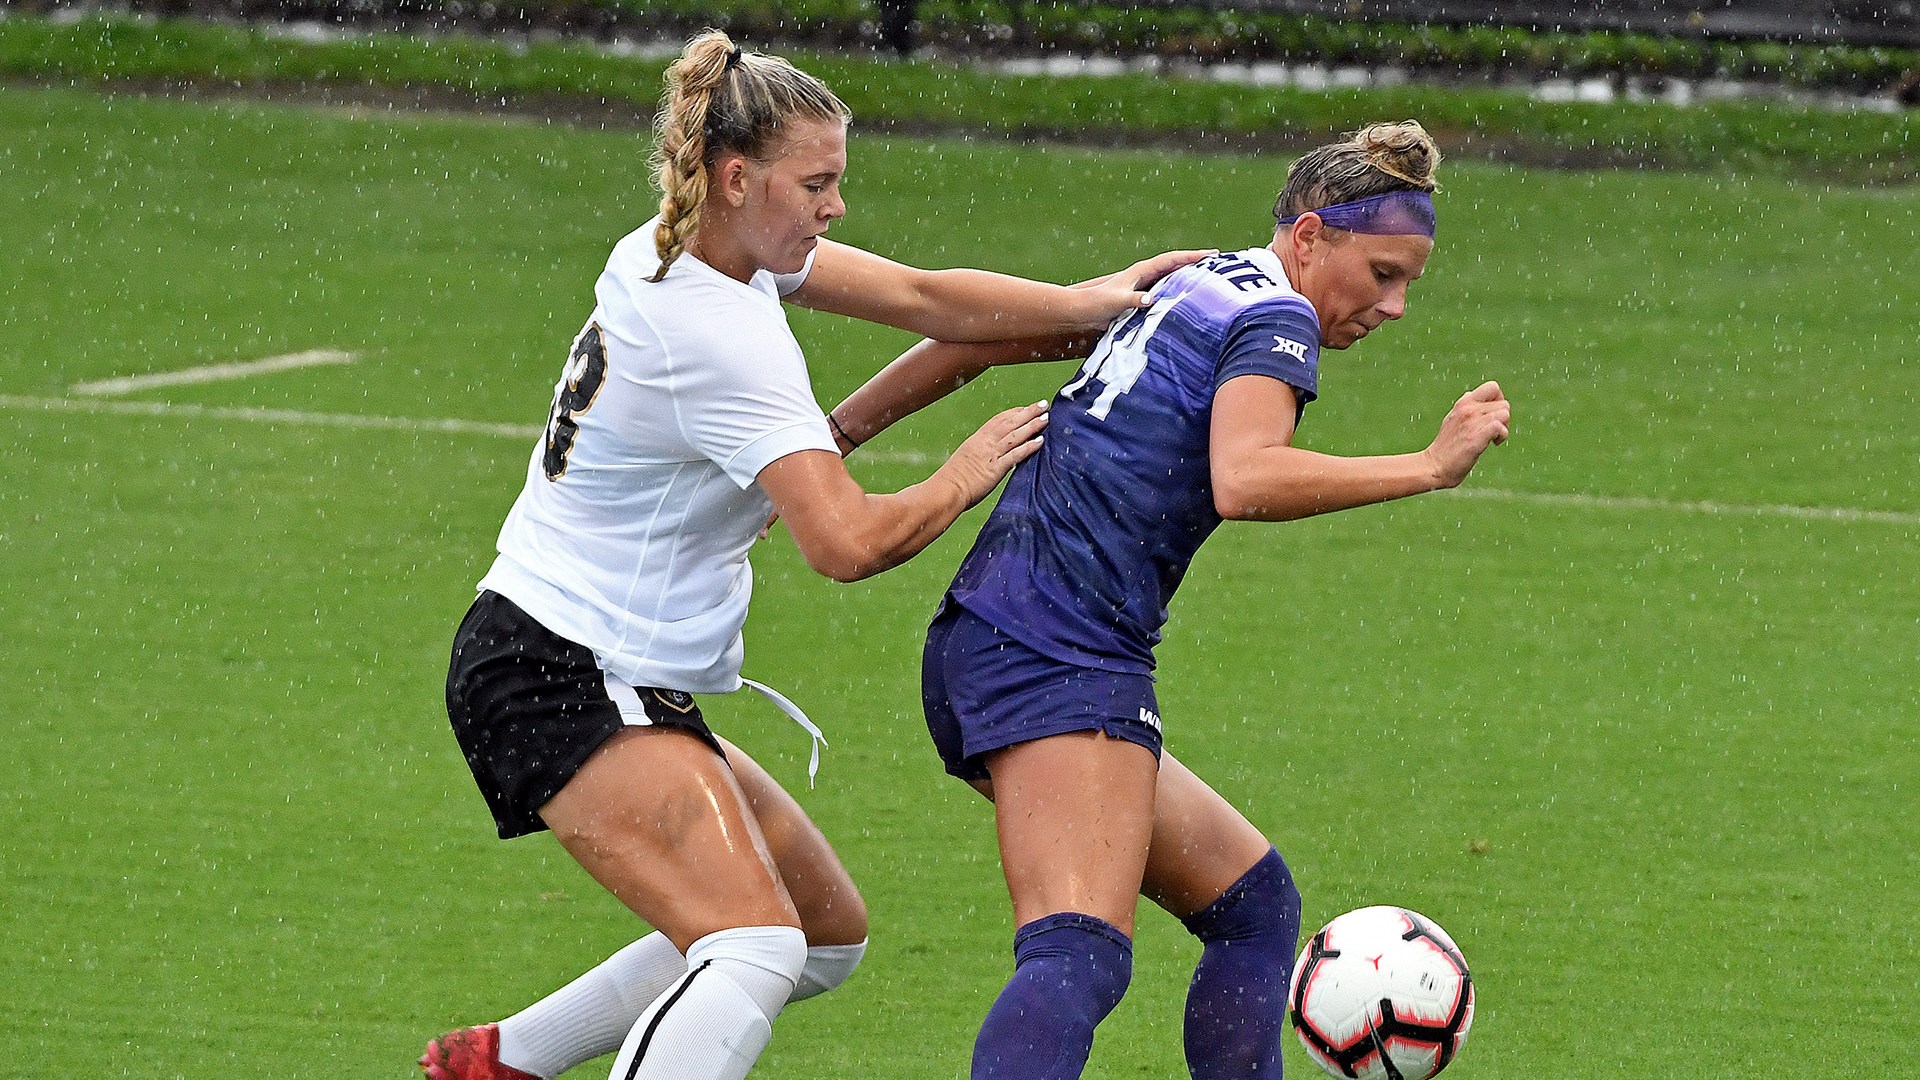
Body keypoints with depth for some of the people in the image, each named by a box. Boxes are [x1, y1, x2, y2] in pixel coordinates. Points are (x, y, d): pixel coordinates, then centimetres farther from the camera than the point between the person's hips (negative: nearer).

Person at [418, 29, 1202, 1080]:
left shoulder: (672, 250, 6)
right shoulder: (725, 340, -22)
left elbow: (917, 295, 11)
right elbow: (848, 542, -28)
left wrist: (1081, 302, -1)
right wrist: (963, 479, -9)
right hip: (556, 680, -10)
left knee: (831, 932, 16)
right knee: (757, 950, -26)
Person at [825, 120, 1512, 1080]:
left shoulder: (1180, 288, 22)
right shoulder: (1275, 319, -4)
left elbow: (972, 335, 24)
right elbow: (1244, 480, -24)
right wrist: (1432, 465, -20)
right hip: (1062, 656, -10)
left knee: (1253, 901, 17)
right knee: (1081, 956, -27)